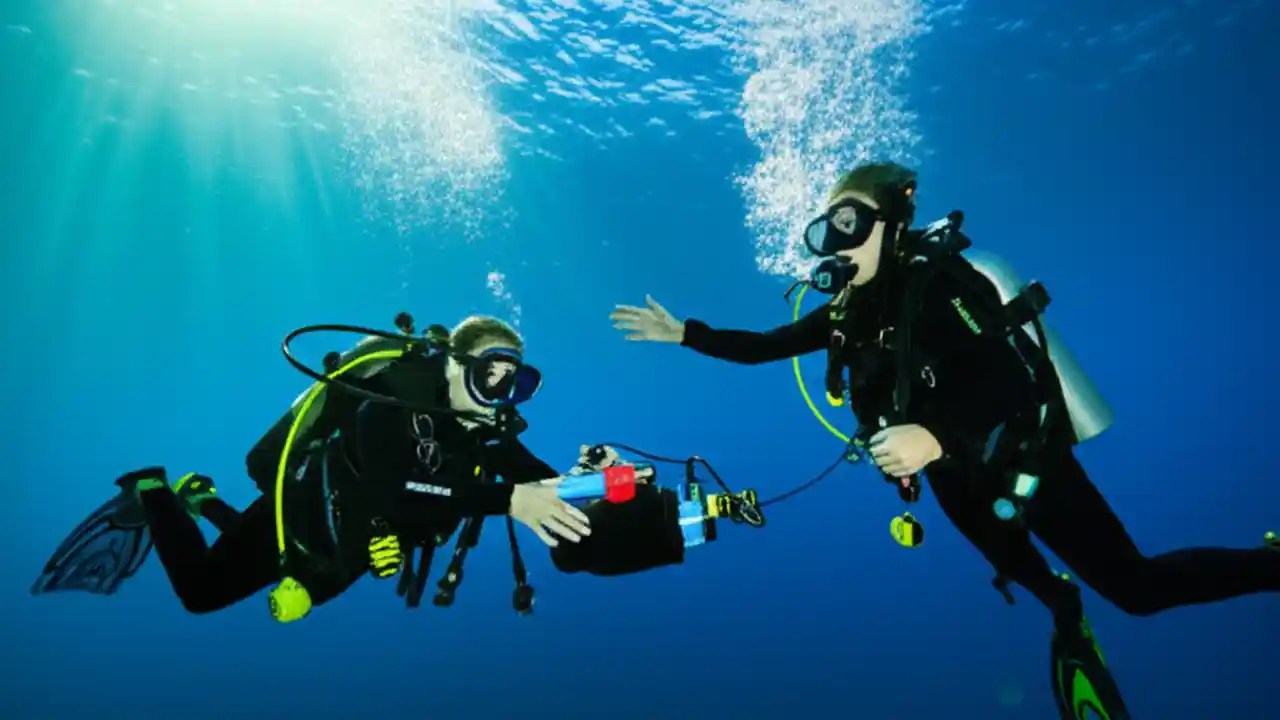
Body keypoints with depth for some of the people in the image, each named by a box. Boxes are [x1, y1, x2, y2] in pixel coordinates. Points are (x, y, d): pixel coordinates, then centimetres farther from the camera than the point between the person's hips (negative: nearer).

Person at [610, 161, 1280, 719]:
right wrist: (683, 333, 0)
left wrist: (939, 439, -46)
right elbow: (763, 346, 5)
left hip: (1029, 464, -6)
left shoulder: (938, 283, -24)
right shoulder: (847, 312, -2)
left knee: (1136, 586, 2)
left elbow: (1019, 381, -32)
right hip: (964, 479, 6)